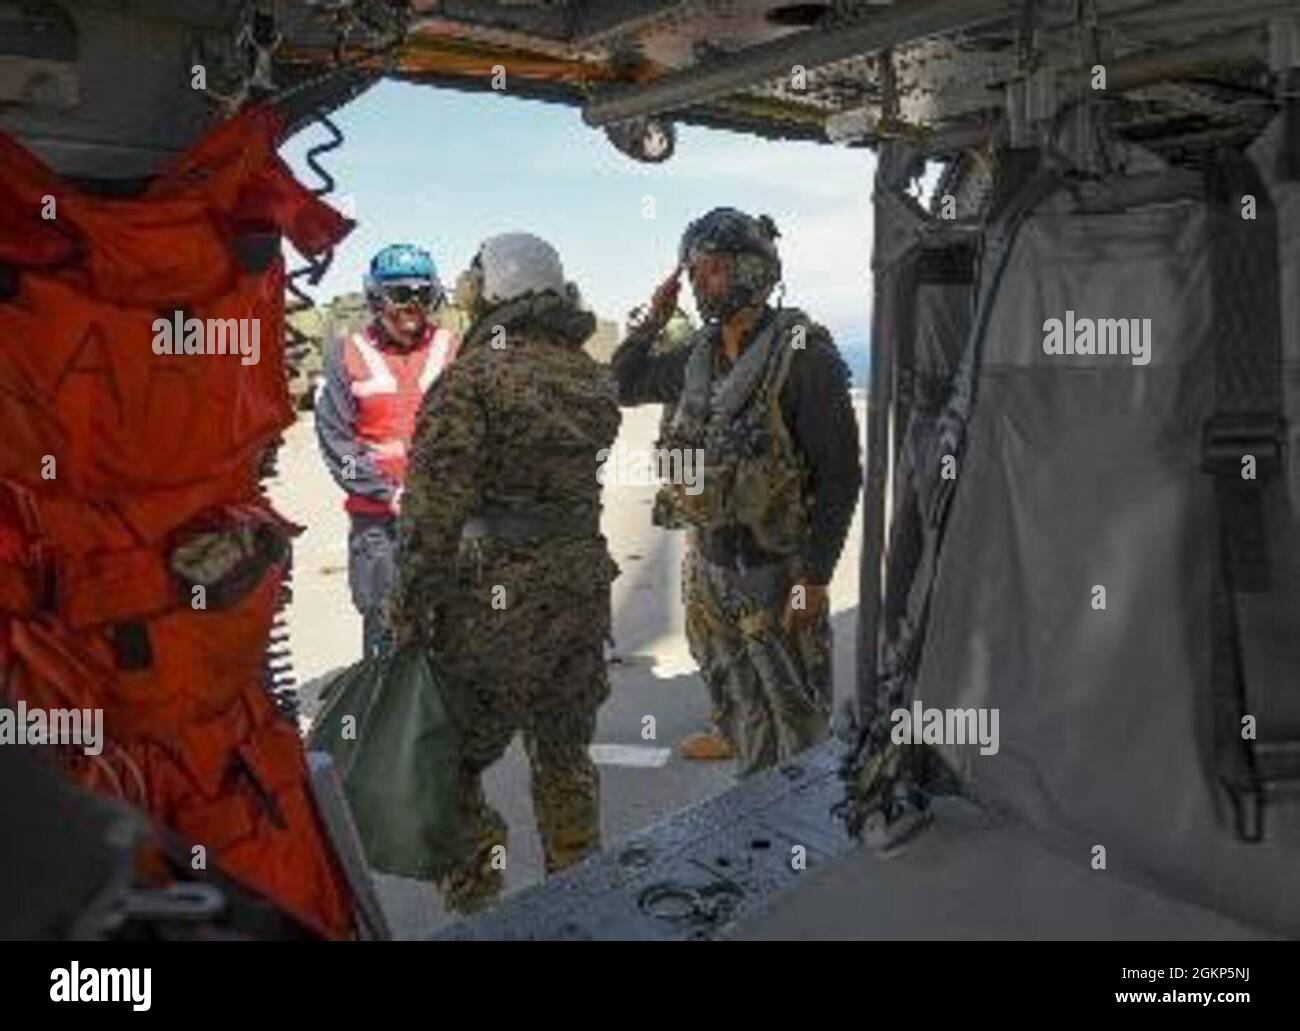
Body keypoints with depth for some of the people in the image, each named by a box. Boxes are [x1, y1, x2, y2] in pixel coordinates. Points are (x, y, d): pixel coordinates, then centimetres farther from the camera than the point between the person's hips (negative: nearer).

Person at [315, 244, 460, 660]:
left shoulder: (452, 349, 6)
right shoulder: (347, 353, 3)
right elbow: (335, 437, -1)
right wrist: (388, 492, -8)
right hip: (376, 515, -1)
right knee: (382, 618, 4)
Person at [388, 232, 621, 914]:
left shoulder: (471, 378, -13)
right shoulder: (590, 376, 7)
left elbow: (435, 507, -16)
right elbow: (580, 473, 10)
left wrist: (409, 609, -11)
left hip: (495, 601, -7)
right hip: (583, 590, 7)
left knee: (451, 761, 9)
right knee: (566, 756, 20)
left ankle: (475, 902, 14)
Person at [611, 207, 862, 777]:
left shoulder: (803, 353, -15)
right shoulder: (698, 356, 6)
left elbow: (840, 473, -16)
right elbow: (620, 384, 21)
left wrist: (814, 578, -18)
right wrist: (653, 321, 8)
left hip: (775, 573, -7)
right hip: (708, 565, 7)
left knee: (794, 728, 5)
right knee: (740, 721, 20)